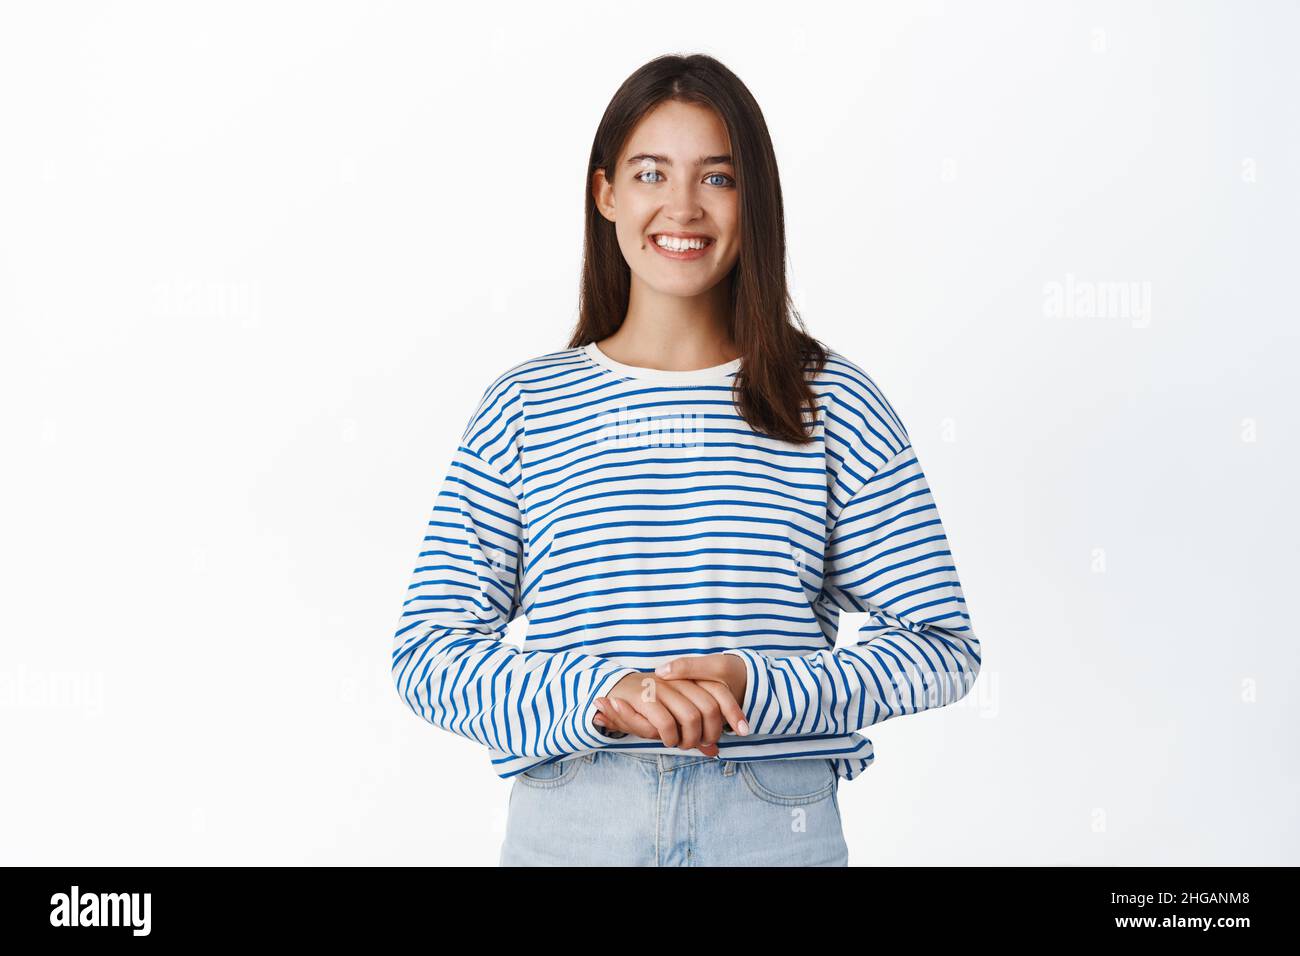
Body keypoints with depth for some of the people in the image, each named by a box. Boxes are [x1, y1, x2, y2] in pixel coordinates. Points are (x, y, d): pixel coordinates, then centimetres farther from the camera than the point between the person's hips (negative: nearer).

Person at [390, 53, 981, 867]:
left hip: (777, 825, 0)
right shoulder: (523, 409, 3)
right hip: (568, 823, 1)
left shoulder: (833, 404, 1)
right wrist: (601, 695, -17)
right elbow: (428, 654, -1)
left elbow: (940, 646, -1)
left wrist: (758, 689, -16)